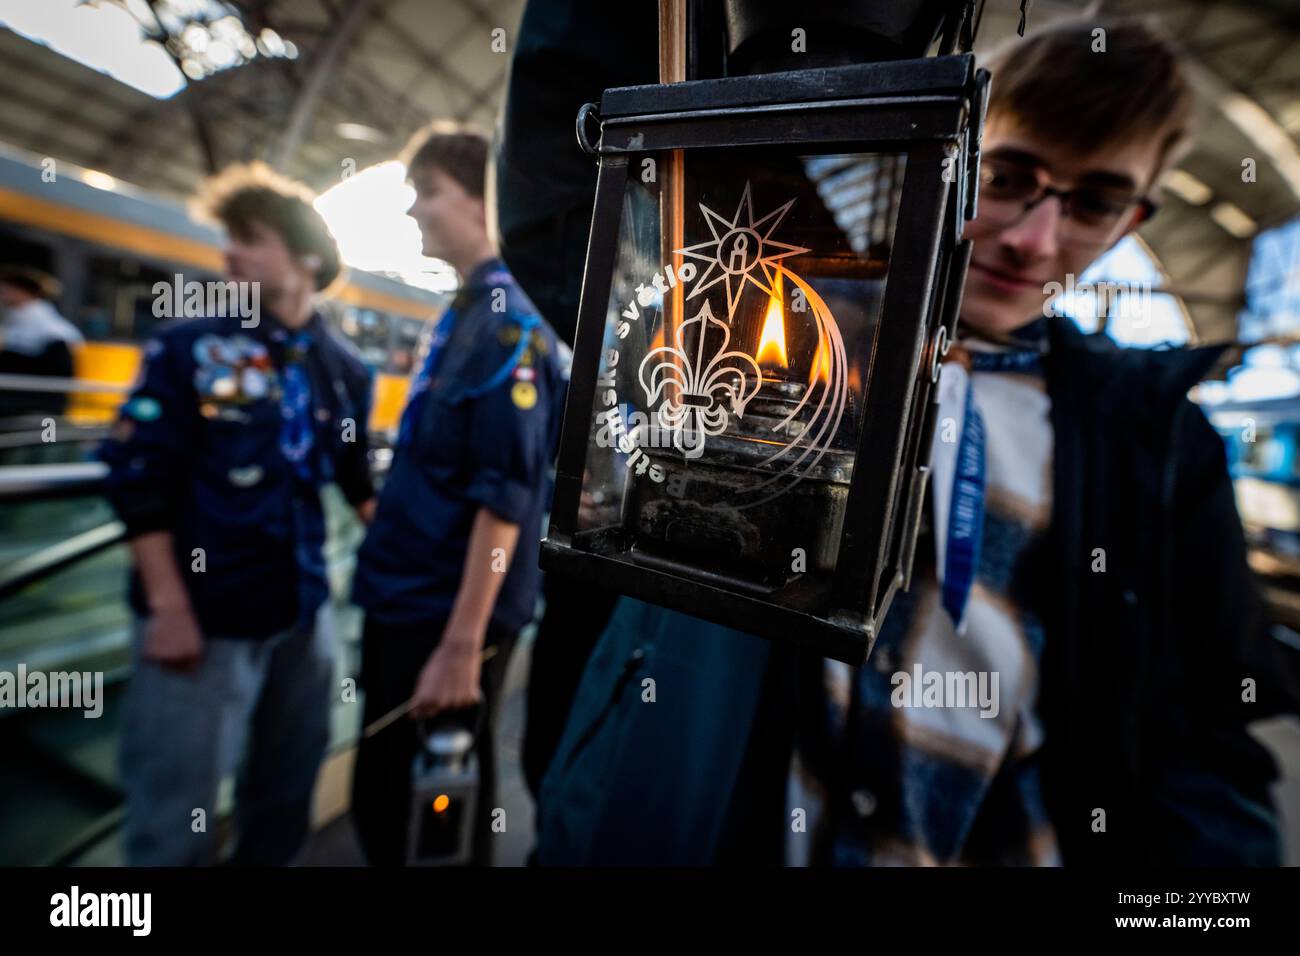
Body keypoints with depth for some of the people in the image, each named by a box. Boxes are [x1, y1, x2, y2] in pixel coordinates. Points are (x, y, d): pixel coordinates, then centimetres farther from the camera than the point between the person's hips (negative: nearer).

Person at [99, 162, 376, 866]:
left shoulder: (345, 371, 5)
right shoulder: (190, 348, -4)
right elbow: (139, 477, -9)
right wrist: (168, 606, -13)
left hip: (303, 610, 4)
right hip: (201, 615, -3)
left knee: (289, 786, 20)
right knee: (175, 817, 9)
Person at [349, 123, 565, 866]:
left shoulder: (511, 322, -17)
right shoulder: (462, 314, 11)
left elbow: (504, 495, -24)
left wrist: (462, 644, -24)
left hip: (453, 615, -9)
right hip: (403, 599, 9)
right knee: (381, 792, 23)